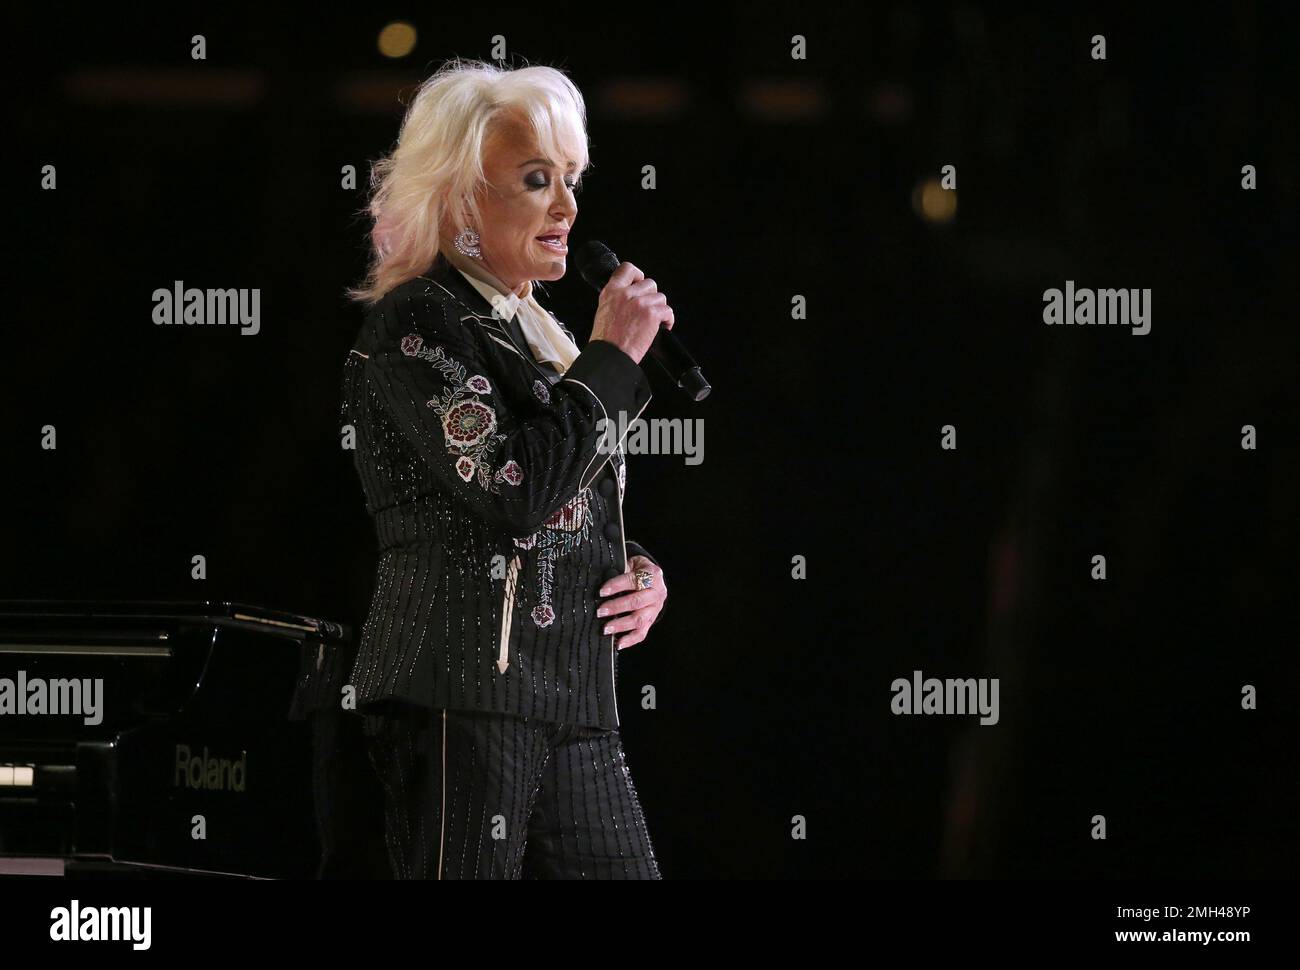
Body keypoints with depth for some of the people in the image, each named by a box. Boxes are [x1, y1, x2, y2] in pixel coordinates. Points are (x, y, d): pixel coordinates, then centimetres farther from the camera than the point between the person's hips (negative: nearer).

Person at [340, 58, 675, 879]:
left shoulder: (538, 334, 20)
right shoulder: (416, 324, -7)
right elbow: (517, 490, -19)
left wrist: (643, 573, 8)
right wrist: (613, 357, -10)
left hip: (576, 711, 8)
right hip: (465, 699, -8)